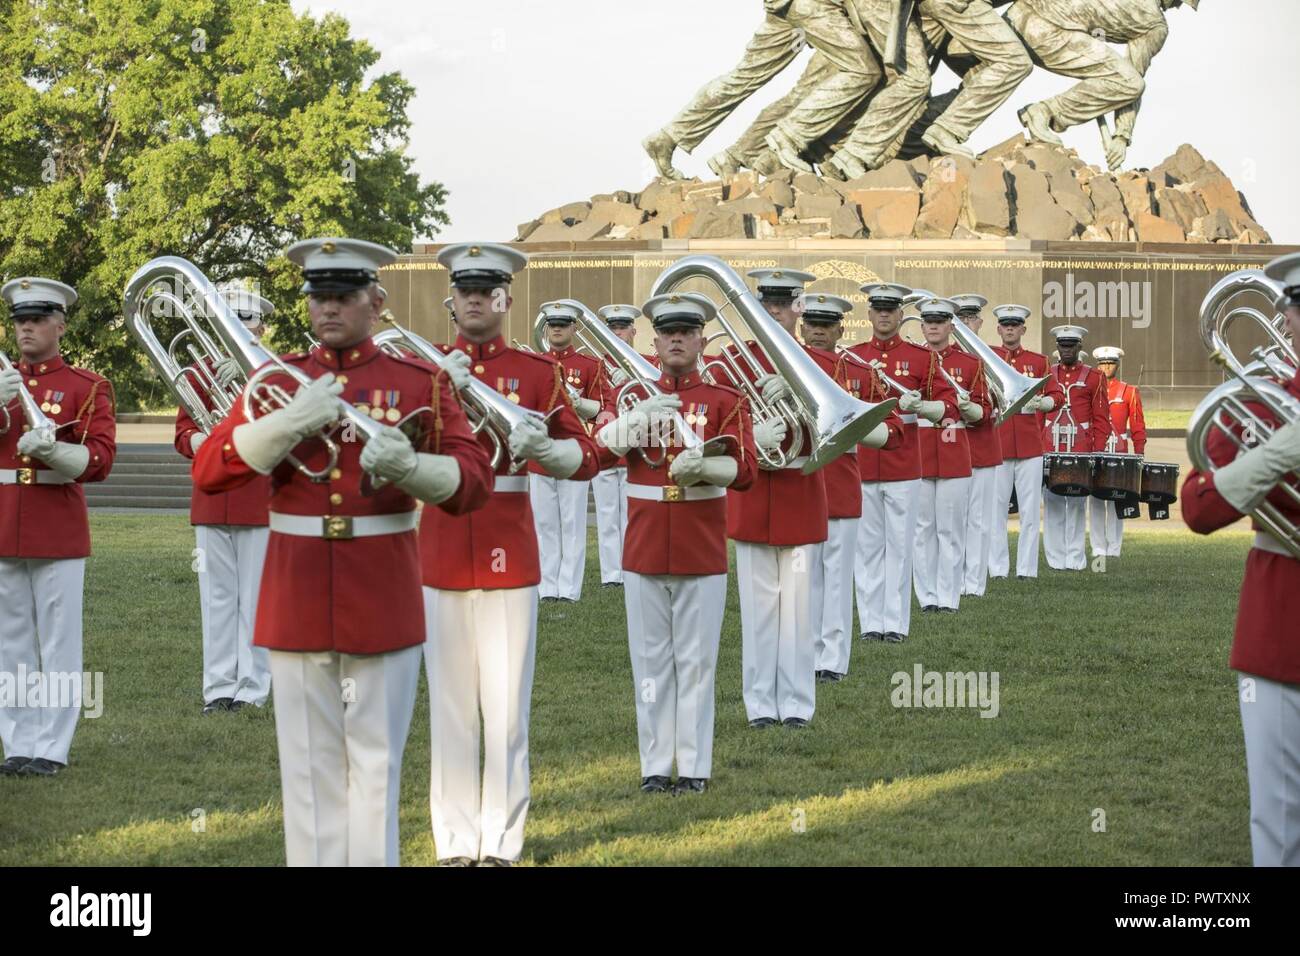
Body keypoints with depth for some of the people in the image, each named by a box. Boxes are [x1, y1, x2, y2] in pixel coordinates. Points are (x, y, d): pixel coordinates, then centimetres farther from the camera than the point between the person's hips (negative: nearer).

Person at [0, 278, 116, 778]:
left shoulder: (88, 386, 2)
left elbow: (99, 460, -7)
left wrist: (50, 448, -25)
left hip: (59, 531, -3)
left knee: (57, 646, 0)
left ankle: (51, 749, 4)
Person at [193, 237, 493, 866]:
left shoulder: (420, 382, 1)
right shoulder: (279, 380, 6)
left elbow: (473, 481, -6)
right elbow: (209, 471, -3)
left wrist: (407, 464, -26)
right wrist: (291, 422, -18)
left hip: (382, 600, -2)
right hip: (296, 599, 2)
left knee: (375, 765, 4)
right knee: (309, 766, 7)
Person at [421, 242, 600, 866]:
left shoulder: (538, 371, 5)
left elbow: (584, 460, 2)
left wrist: (539, 446, -18)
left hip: (510, 555, -1)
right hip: (441, 552, 1)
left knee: (506, 705, -1)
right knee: (450, 704, 3)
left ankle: (500, 844, 6)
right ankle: (455, 843, 9)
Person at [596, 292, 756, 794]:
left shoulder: (726, 400, 2)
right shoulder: (632, 396, 7)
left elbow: (742, 469, -10)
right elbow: (600, 447, -10)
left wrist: (702, 465, -29)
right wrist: (642, 416, -27)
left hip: (702, 553, -2)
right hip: (643, 550, 2)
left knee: (696, 660, 3)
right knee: (650, 659, 6)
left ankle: (695, 766, 10)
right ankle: (655, 766, 13)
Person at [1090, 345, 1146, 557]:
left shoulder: (1129, 392, 7)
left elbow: (1138, 426, 7)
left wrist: (1139, 454, 0)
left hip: (1119, 453, -1)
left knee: (1115, 500, -2)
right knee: (1095, 500, 0)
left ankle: (1114, 548, 3)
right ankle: (1098, 548, 5)